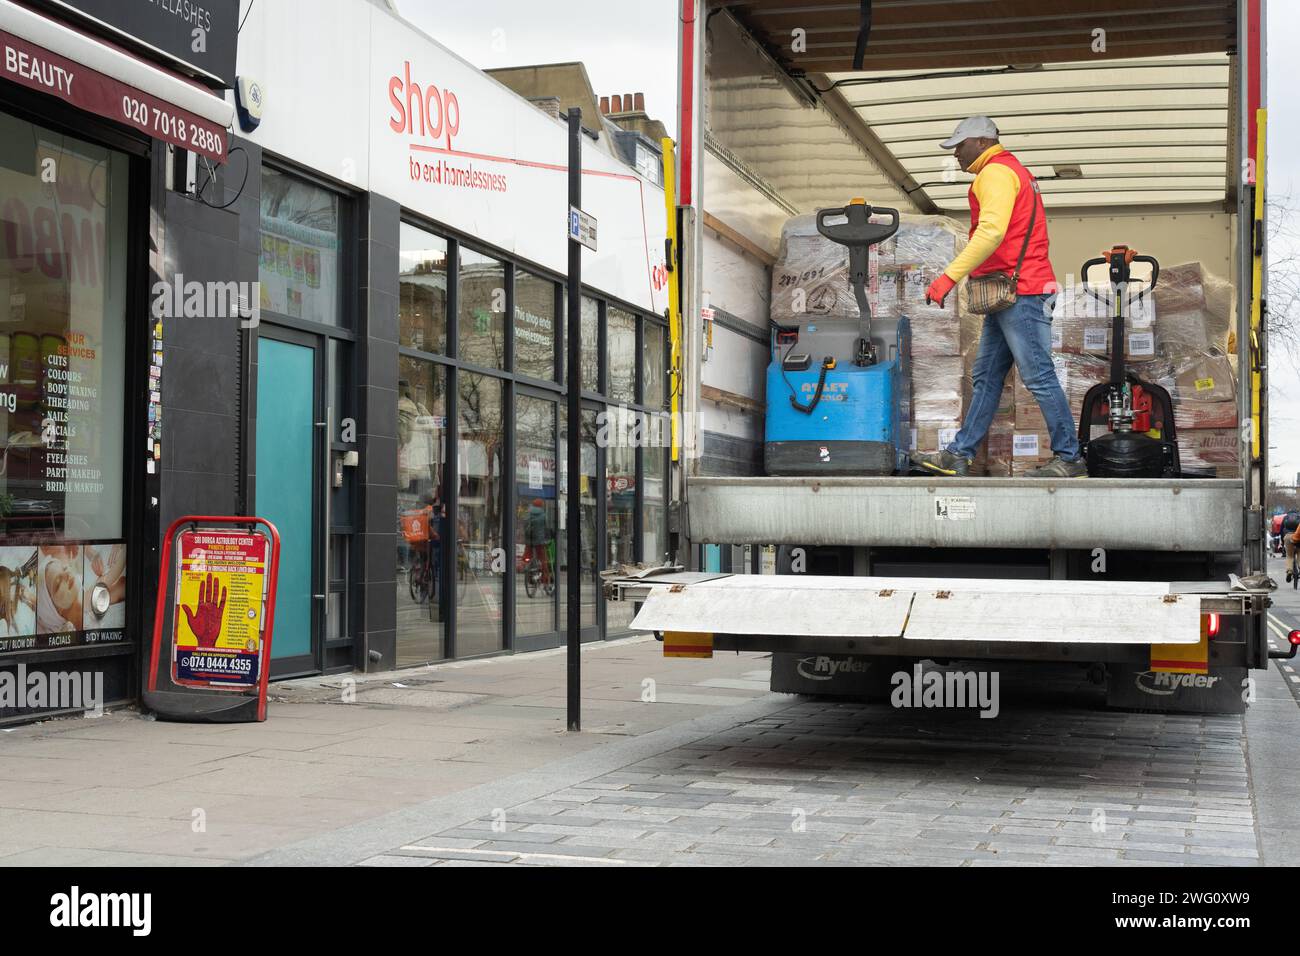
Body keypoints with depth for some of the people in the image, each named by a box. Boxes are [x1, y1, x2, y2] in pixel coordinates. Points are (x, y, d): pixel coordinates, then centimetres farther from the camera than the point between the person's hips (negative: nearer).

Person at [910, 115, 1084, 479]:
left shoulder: (996, 172, -9)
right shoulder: (1012, 170, 25)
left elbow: (991, 231, -24)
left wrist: (950, 276, -26)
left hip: (1019, 294, -11)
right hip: (1010, 295, 11)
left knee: (1038, 377, -7)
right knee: (985, 378, 10)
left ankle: (1069, 459, -2)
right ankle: (959, 456, 13)